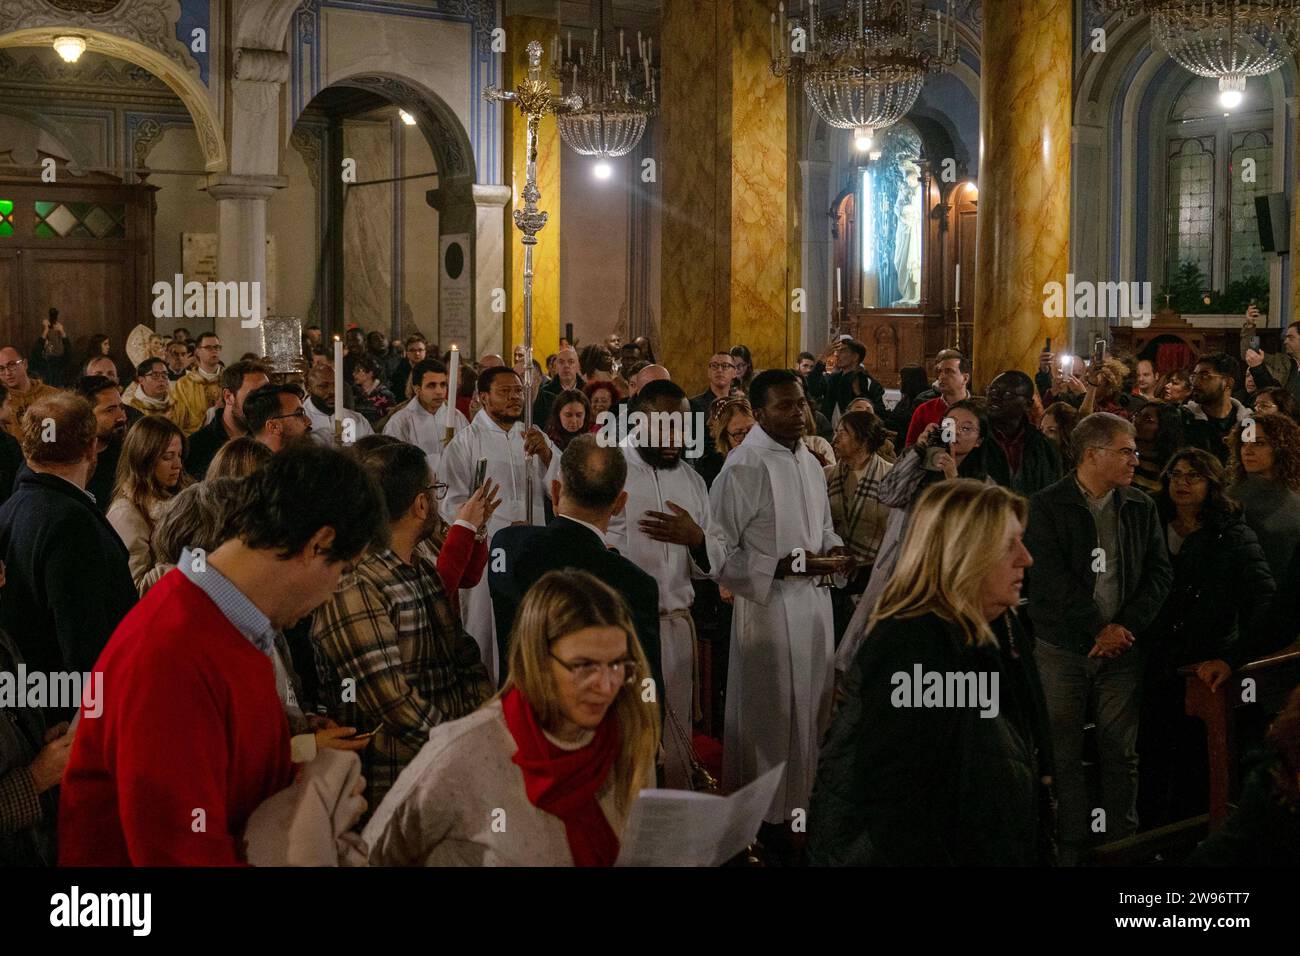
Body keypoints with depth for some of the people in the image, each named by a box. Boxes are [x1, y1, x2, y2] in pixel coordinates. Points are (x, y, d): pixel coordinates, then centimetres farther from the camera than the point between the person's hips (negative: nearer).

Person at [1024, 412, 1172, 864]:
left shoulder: (1140, 507, 8)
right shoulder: (1046, 508, -5)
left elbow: (1159, 571, 4)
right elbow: (1050, 580, -12)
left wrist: (1126, 627, -9)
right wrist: (1097, 630, -15)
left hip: (1122, 646, 3)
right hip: (1064, 649, -3)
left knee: (1121, 750, 6)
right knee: (1065, 752, 2)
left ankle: (1123, 840, 17)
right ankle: (1072, 843, 12)